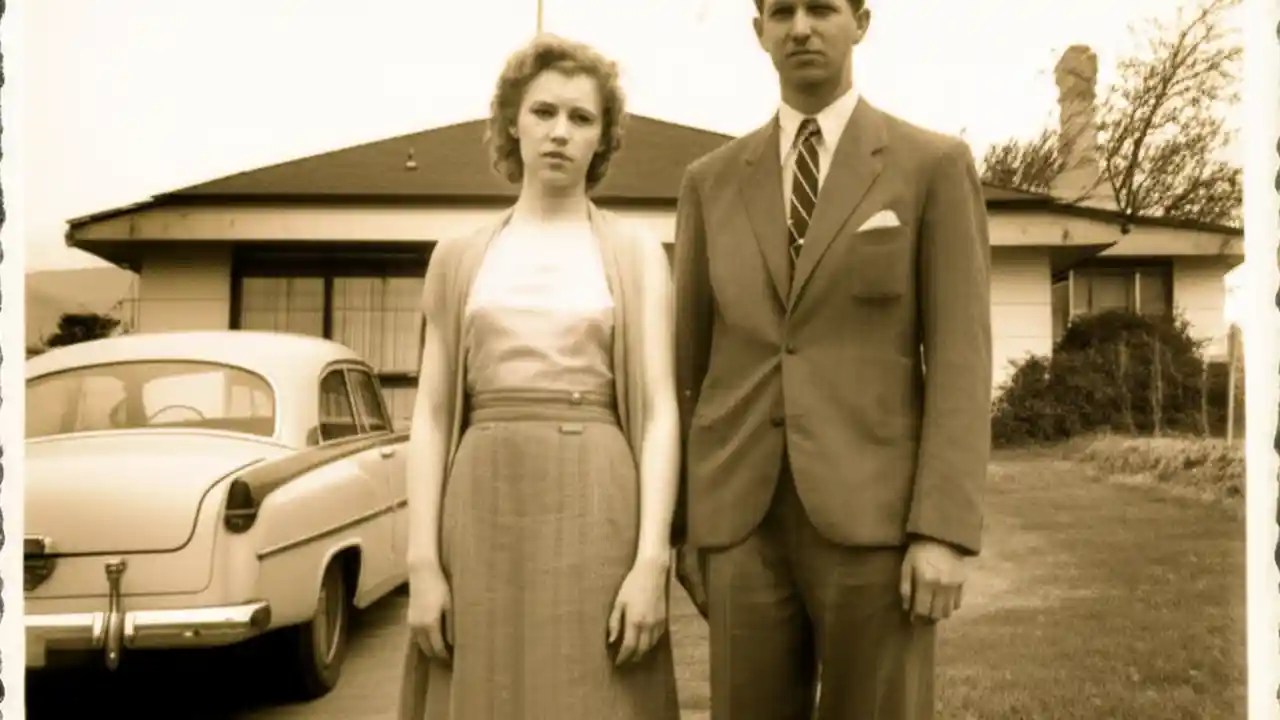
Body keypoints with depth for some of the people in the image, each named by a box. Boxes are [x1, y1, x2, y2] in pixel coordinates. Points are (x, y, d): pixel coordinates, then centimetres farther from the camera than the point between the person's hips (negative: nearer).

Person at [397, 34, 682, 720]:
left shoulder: (637, 255, 7)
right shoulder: (459, 257, 11)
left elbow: (660, 411, -1)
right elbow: (431, 415, 7)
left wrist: (652, 558, -11)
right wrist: (422, 560, -3)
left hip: (596, 509, -1)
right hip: (484, 509, 2)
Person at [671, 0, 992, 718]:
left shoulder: (936, 165, 3)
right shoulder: (712, 181, 12)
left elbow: (960, 359, -5)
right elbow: (690, 361, 12)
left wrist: (946, 532, -13)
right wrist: (675, 525, 9)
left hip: (873, 516, -3)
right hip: (745, 521, 3)